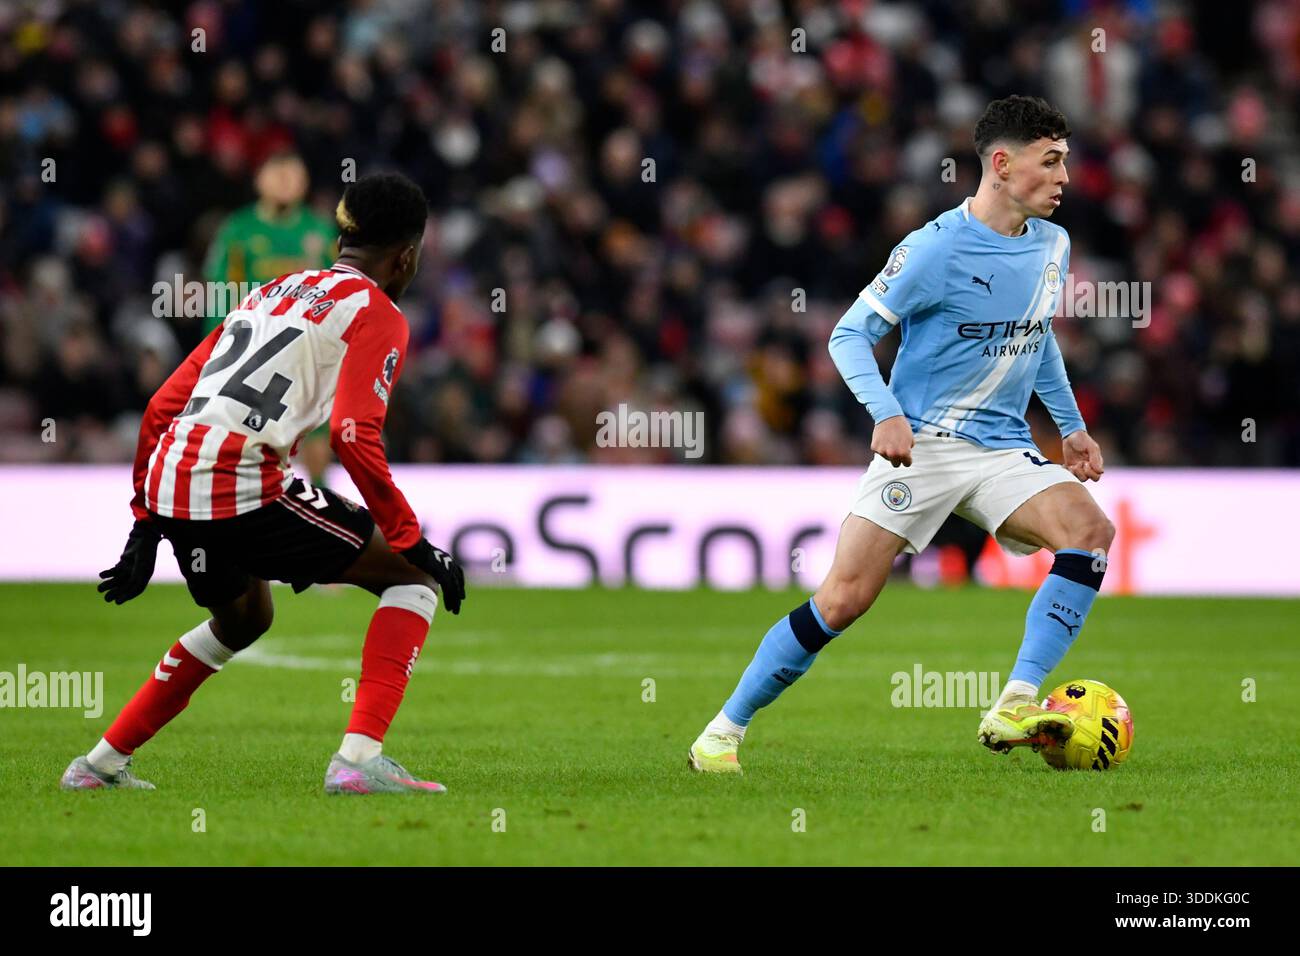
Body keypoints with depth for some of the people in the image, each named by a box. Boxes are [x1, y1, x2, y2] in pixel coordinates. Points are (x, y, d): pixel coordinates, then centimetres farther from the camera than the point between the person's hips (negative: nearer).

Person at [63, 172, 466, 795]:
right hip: (242, 489, -8)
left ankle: (101, 763, 35)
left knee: (243, 619, 34)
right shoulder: (376, 314, 3)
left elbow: (164, 405, 23)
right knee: (414, 578, 4)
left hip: (167, 481, 8)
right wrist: (414, 543, -7)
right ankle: (358, 758, -11)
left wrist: (146, 525, 29)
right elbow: (353, 437, -13)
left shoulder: (274, 292, 26)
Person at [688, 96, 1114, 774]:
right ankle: (724, 730, 4)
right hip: (919, 444, -5)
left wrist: (1071, 426, 23)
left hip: (1002, 449, 5)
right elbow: (849, 336, -9)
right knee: (844, 598, -12)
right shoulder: (935, 249, -13)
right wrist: (887, 414, -24)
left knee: (1090, 530, -22)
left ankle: (1013, 707, -23)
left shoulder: (1052, 245, 8)